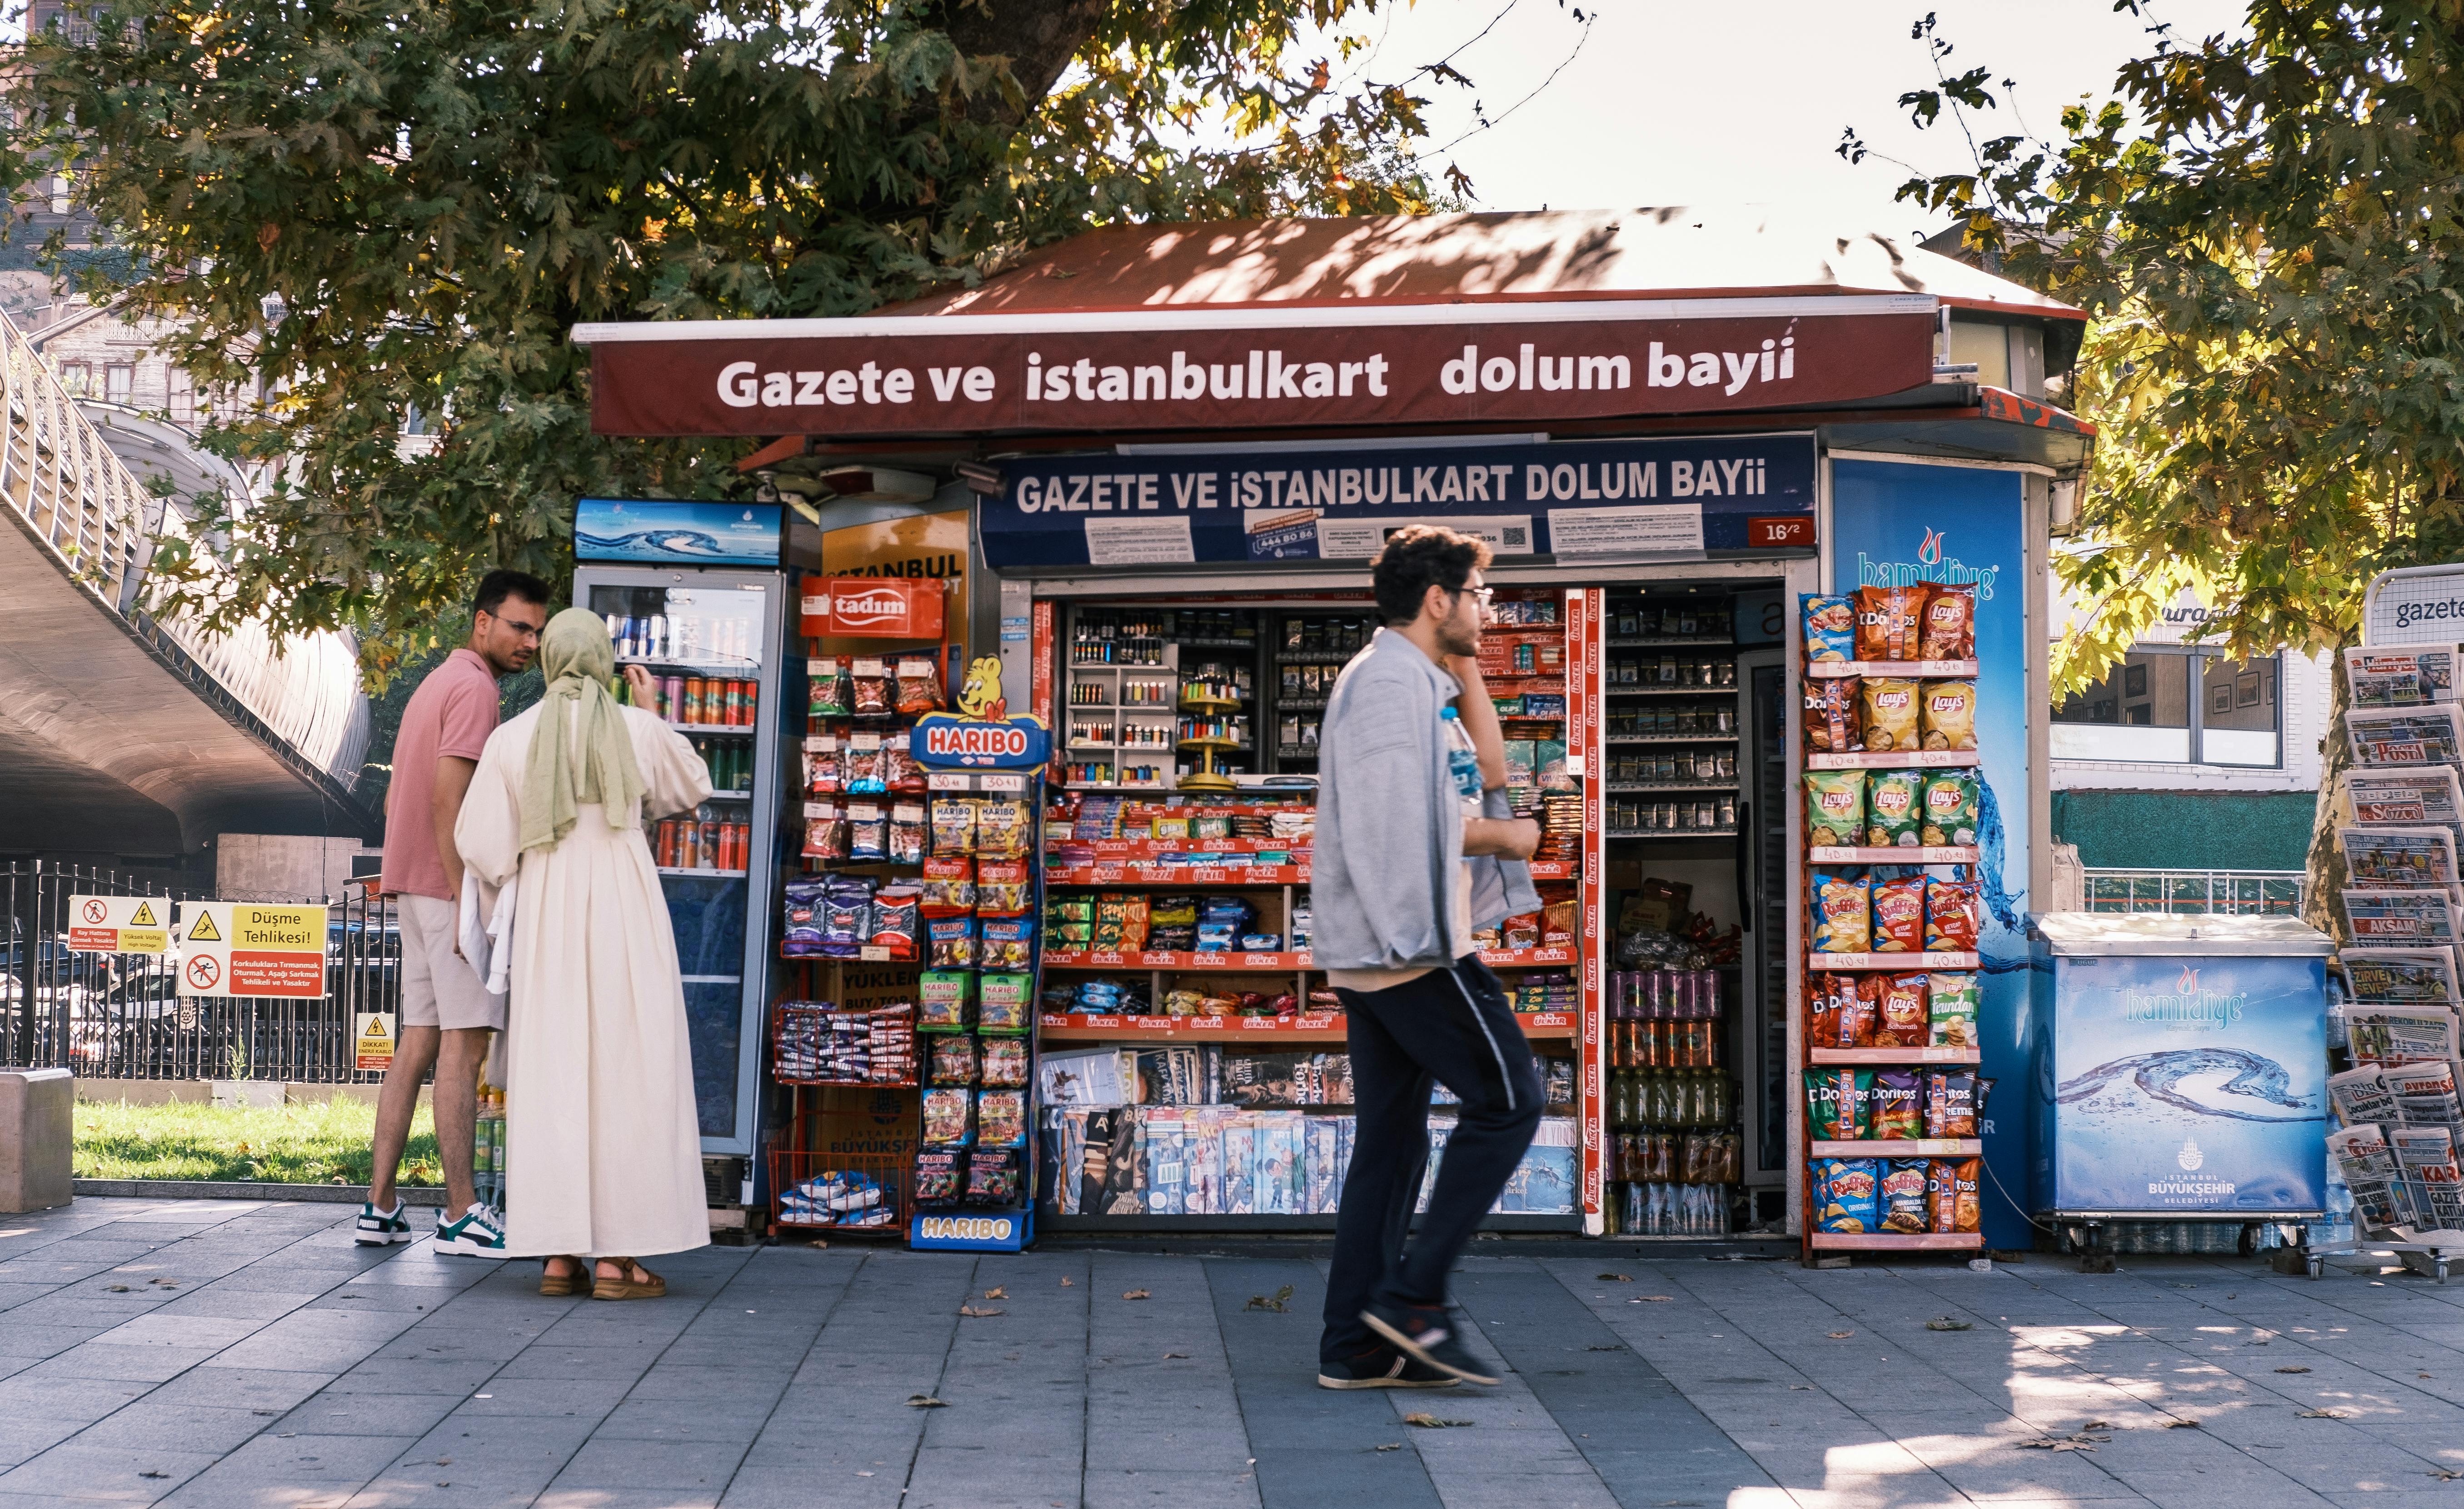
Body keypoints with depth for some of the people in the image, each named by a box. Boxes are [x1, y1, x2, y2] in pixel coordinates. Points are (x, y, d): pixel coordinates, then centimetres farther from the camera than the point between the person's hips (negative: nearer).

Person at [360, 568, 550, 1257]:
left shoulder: (437, 684, 21)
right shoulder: (474, 689, -11)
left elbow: (397, 797, 24)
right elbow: (447, 797, -20)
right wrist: (467, 902, -21)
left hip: (414, 888, 10)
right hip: (448, 887, -10)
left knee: (419, 1042, 9)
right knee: (464, 1044, -8)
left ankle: (382, 1206, 9)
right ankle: (461, 1213, -7)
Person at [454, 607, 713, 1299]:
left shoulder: (512, 738, 0)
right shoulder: (639, 730, -3)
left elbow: (485, 849, 0)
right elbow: (692, 789, 16)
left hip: (546, 917, 2)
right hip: (627, 911, -2)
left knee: (552, 1070, 6)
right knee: (624, 1070, 0)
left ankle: (559, 1254, 4)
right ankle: (617, 1254, -3)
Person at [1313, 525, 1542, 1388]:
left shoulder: (1422, 683, 20)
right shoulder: (1392, 680, -13)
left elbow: (1489, 779, 19)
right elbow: (1407, 828, -19)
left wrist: (1468, 674, 16)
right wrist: (1506, 837, -7)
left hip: (1379, 950, 10)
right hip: (1409, 940, -10)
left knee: (1391, 1139, 8)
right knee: (1506, 1099, -7)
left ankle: (1357, 1346, 8)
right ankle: (1413, 1295, -8)